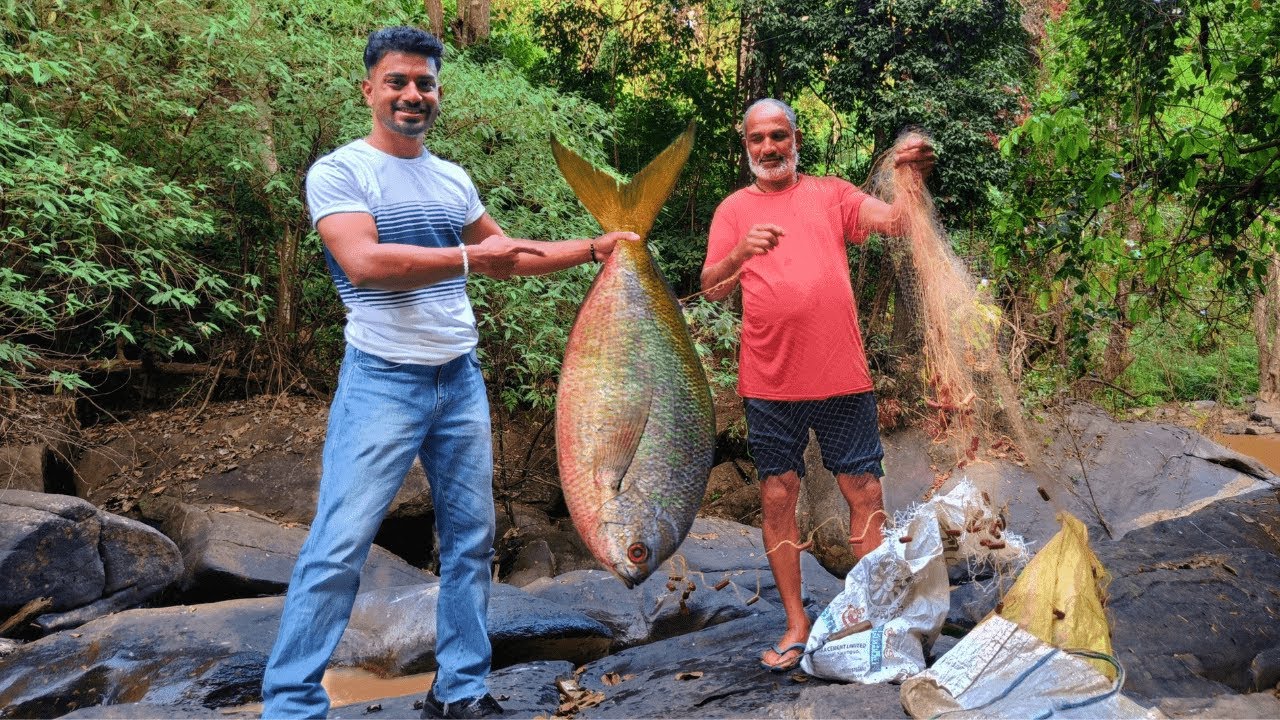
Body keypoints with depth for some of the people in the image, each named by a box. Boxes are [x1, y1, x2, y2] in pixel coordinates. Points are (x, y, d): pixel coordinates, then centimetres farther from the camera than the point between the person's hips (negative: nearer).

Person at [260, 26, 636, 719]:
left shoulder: (453, 180, 12)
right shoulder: (338, 171, -6)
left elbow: (508, 254, 24)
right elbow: (364, 263, -22)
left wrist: (595, 248, 19)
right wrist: (469, 257, -24)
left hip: (461, 380, 7)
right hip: (382, 382, -6)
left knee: (471, 540, 10)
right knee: (339, 547, -7)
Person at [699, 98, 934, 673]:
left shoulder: (831, 194, 8)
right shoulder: (734, 209, 8)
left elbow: (894, 221, -6)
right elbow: (711, 288, 0)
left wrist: (913, 178, -26)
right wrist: (741, 252, -20)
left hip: (842, 375, 0)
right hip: (769, 383, 1)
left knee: (864, 493, 2)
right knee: (777, 497, 4)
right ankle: (796, 625, 16)